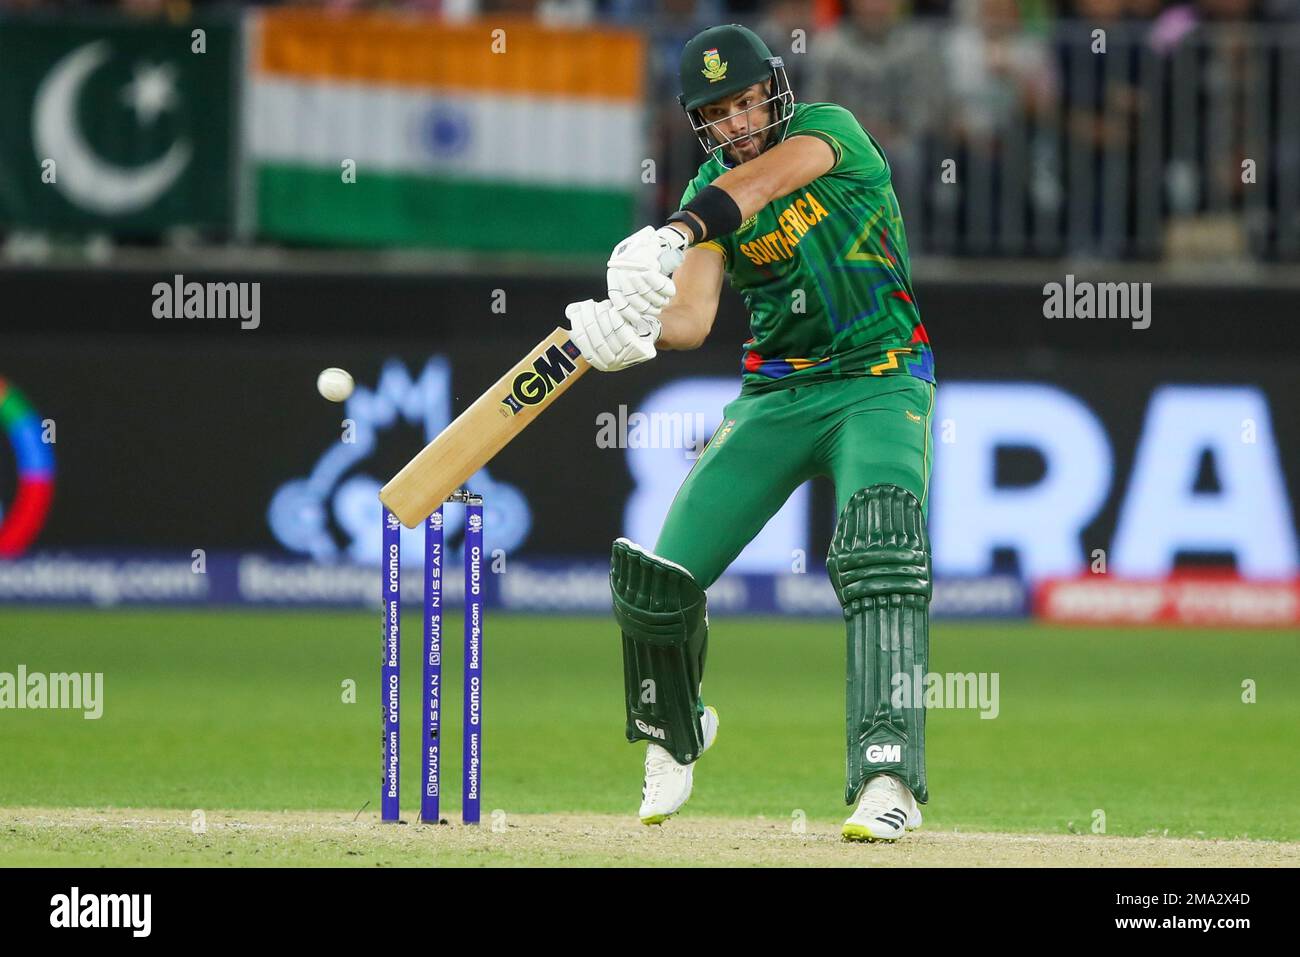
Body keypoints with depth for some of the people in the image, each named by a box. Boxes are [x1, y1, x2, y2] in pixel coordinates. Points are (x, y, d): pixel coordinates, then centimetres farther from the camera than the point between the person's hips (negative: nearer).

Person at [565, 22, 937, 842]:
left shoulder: (831, 130, -9)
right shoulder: (713, 189, 1)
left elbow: (777, 169, -35)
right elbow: (692, 319, -14)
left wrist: (678, 230, -51)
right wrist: (636, 329, -37)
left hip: (880, 384, -4)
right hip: (776, 395, 4)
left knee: (882, 548, -32)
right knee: (661, 580, -3)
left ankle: (890, 779, -37)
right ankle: (673, 737, 29)